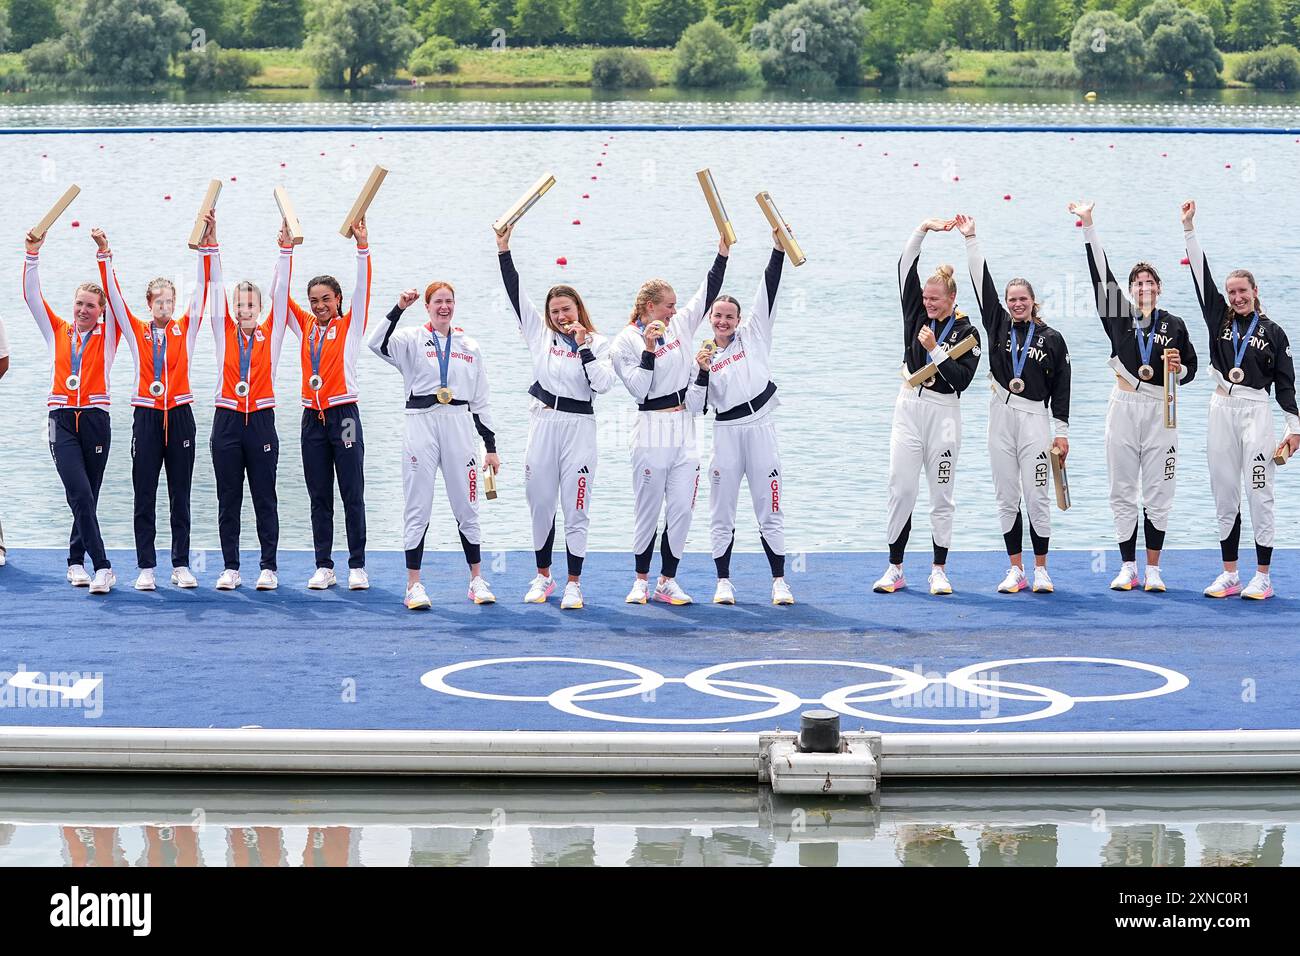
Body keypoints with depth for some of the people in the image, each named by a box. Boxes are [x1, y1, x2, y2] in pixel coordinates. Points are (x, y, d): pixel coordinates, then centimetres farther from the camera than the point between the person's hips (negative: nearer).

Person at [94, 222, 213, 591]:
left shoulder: (185, 329, 6)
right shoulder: (137, 330, 5)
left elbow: (202, 289, 0)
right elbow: (113, 294, -1)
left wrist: (206, 247, -9)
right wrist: (104, 255, -11)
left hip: (180, 416, 0)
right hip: (146, 417, 0)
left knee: (181, 497, 4)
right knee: (144, 497, 0)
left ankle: (181, 565, 7)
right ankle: (146, 568, 2)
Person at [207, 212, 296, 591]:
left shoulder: (271, 333, 7)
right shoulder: (224, 332, 8)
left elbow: (281, 290, 0)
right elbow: (216, 286, 3)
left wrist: (286, 249, -9)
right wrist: (211, 245, -4)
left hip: (261, 421, -1)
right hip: (227, 421, 1)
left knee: (265, 499, 1)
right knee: (228, 500, 4)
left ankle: (269, 568, 4)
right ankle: (230, 568, 7)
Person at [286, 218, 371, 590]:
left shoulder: (349, 326, 2)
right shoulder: (305, 326, 12)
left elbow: (362, 289, -7)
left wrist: (363, 246, -15)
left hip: (343, 416, -4)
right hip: (313, 418, 4)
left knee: (352, 496, -2)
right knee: (319, 498, 6)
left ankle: (357, 567, -1)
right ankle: (324, 567, 9)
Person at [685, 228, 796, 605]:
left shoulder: (753, 334, 7)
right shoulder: (703, 355, 7)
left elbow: (768, 291, -2)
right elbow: (695, 407, 1)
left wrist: (778, 249, -10)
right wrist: (702, 373, -14)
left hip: (760, 428, -1)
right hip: (726, 433, 1)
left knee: (769, 510, 1)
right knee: (722, 513, 4)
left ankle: (779, 581, 4)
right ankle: (723, 582, 12)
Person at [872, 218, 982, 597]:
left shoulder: (966, 333, -3)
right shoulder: (917, 313, 7)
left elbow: (962, 379, -12)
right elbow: (906, 268, 1)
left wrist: (935, 349, -15)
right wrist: (923, 230, -6)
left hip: (943, 412, -3)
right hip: (909, 406, 3)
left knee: (942, 494, 2)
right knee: (901, 489, 0)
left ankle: (939, 571, 7)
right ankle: (894, 570, 5)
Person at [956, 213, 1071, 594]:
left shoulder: (1051, 339, 2)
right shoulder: (998, 326, 10)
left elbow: (1061, 387, 3)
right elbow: (983, 284, 4)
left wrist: (1062, 431, -1)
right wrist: (970, 240, -1)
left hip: (1035, 419, -3)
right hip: (1001, 418, 3)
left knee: (1037, 497, -5)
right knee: (1007, 498, 4)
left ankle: (1040, 570, 2)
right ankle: (1015, 570, 9)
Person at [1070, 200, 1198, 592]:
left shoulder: (1174, 325, 6)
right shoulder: (1118, 315, 6)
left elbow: (1189, 371, 12)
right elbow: (1100, 274, 1)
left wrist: (1178, 368, -11)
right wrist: (1088, 226, -4)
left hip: (1160, 412, -1)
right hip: (1124, 409, 1)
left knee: (1158, 494, 1)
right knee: (1123, 493, 3)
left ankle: (1153, 570, 6)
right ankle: (1127, 567, 9)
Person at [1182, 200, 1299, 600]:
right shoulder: (1220, 319, 10)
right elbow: (1201, 274, 6)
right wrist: (1189, 229, 1)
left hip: (1256, 412, -4)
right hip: (1221, 411, 4)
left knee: (1259, 495, -6)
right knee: (1224, 495, 6)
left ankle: (1263, 577, -4)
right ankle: (1229, 575, 11)